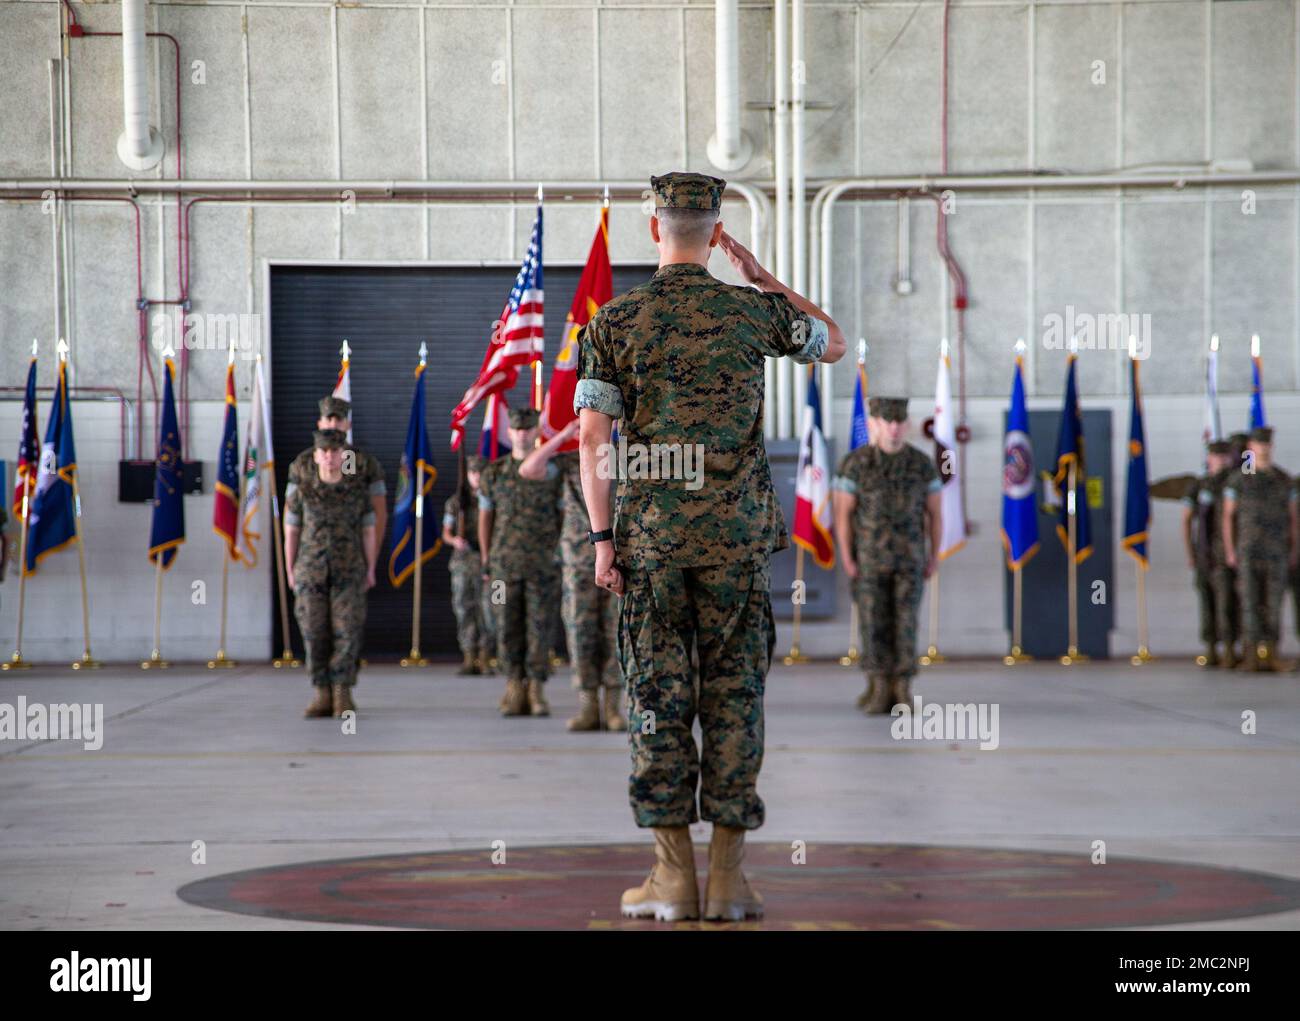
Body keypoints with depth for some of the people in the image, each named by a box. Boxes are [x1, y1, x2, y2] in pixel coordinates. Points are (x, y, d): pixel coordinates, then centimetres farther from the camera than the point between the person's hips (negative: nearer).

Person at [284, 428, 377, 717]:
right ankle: (323, 697, 7)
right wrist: (289, 572, 4)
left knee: (346, 633, -9)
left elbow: (368, 531, 4)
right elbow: (291, 531, 4)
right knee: (315, 634, -1)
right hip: (311, 571, 1)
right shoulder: (301, 489, -3)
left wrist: (370, 571, 3)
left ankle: (343, 696, -3)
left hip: (348, 572, -1)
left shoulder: (358, 489, -2)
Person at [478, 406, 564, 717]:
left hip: (542, 565, -1)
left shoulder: (552, 471, 1)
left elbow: (565, 517, 4)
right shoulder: (493, 473, 6)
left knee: (539, 626, -2)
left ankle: (537, 691, 3)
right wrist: (485, 563, 8)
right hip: (505, 564, 1)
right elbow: (485, 518, 11)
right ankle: (514, 691, 8)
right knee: (508, 628, 2)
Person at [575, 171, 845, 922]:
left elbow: (593, 438, -4)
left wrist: (603, 539, 1)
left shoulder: (615, 321, -1)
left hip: (650, 534, 0)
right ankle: (728, 877, 3)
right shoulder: (753, 311, 0)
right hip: (736, 532, 0)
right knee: (734, 696, 4)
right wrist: (766, 278, 23)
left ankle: (674, 877, 4)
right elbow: (835, 345, 21)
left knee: (659, 696, 4)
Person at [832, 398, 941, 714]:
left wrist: (933, 559, 1)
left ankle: (902, 692, 4)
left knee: (905, 623, -3)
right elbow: (842, 514, -7)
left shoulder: (922, 464, -3)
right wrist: (847, 561, -11)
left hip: (909, 557, 1)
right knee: (875, 624, 0)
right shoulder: (854, 463, -8)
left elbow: (935, 514, 4)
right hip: (869, 557, -1)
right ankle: (880, 691, 9)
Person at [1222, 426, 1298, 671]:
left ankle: (1270, 655, 3)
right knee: (1251, 602, -4)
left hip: (1276, 553, 1)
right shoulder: (1237, 479, 1)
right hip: (1248, 551, -1)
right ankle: (1253, 655, -1)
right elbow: (1228, 516, 0)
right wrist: (1229, 552, -7)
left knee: (1273, 604, -1)